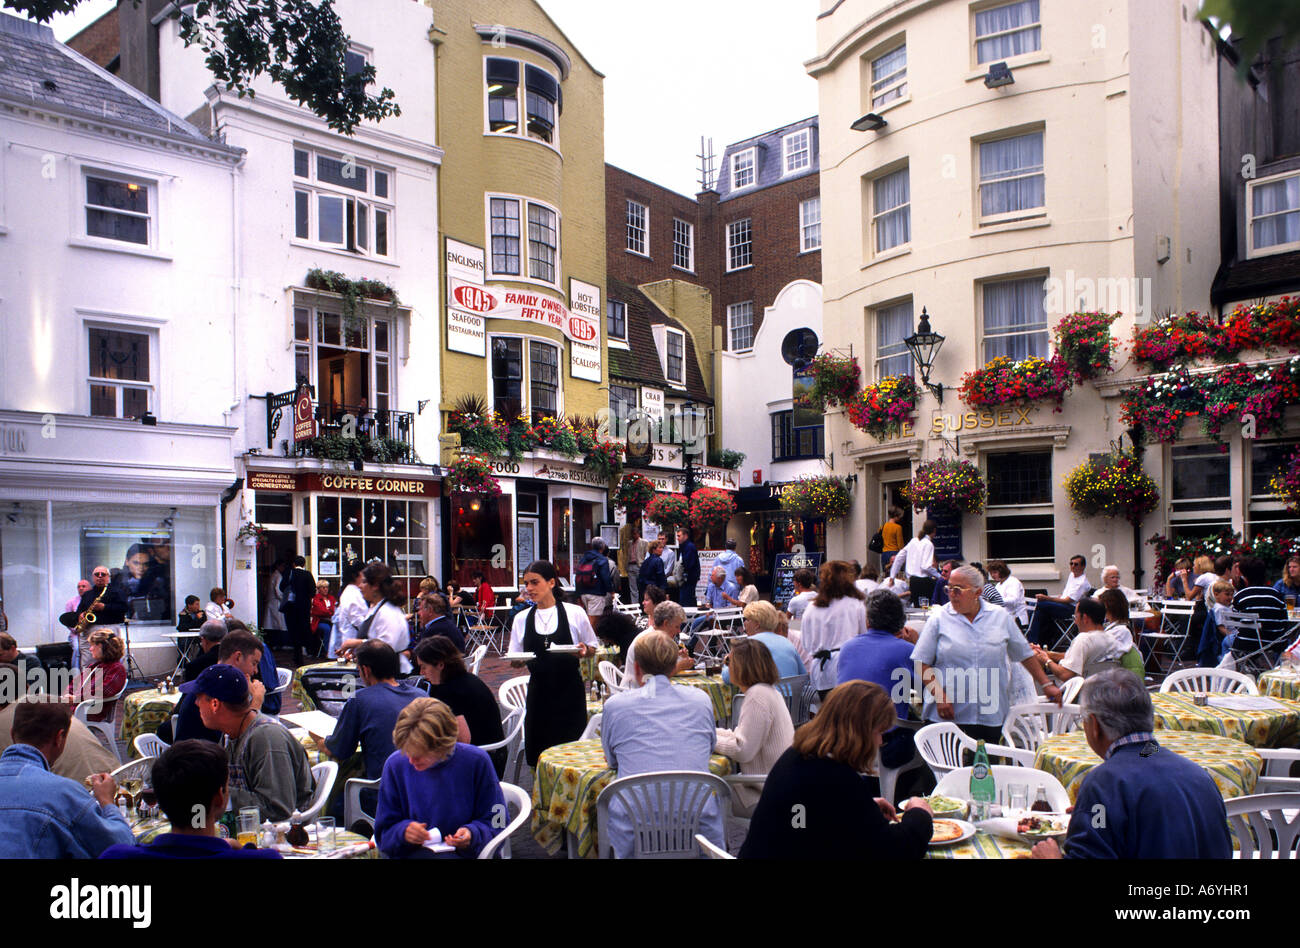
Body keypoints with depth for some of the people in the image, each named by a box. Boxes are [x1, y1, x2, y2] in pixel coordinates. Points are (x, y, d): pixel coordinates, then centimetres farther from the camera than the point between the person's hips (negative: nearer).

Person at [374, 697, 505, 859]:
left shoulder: (476, 762, -9)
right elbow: (384, 830, 8)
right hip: (412, 852, 4)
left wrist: (472, 834, -21)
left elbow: (496, 825, 0)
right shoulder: (395, 765, -1)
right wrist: (403, 831, -15)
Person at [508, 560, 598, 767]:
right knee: (538, 755, 4)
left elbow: (593, 647, 8)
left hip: (570, 689, -2)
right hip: (539, 692, 2)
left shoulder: (574, 613, -1)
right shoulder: (522, 619, 7)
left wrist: (583, 651, -13)